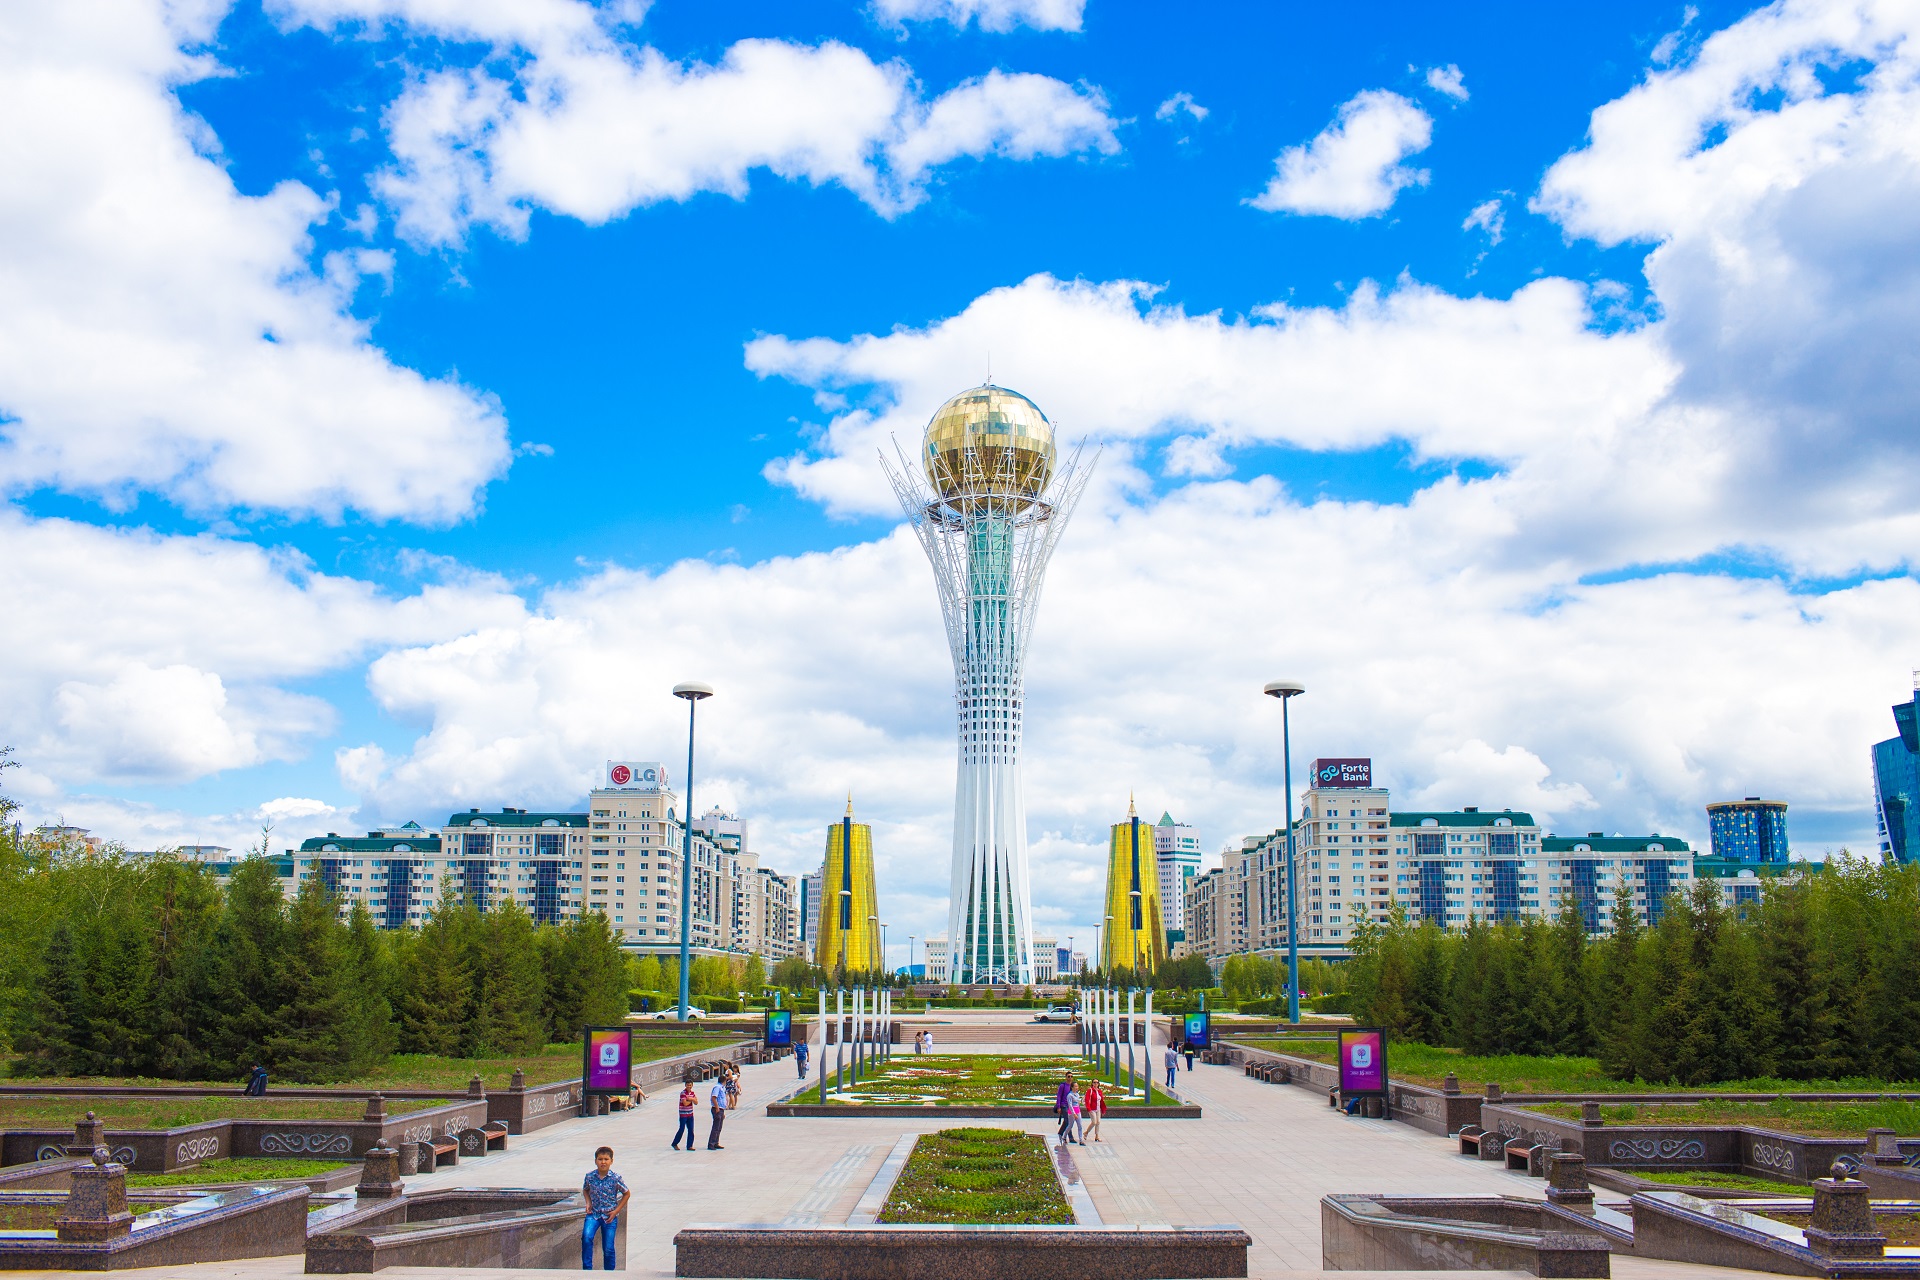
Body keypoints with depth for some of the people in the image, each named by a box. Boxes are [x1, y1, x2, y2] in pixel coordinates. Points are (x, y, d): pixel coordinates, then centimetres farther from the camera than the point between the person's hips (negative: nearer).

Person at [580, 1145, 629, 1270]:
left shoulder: (616, 1178, -11)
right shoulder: (590, 1177, -4)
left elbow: (627, 1194, 2)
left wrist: (616, 1210, -4)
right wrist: (588, 1202, -1)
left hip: (609, 1216, -1)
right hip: (593, 1214, 1)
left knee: (608, 1249, 1)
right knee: (586, 1237, -25)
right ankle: (587, 1269, -14)